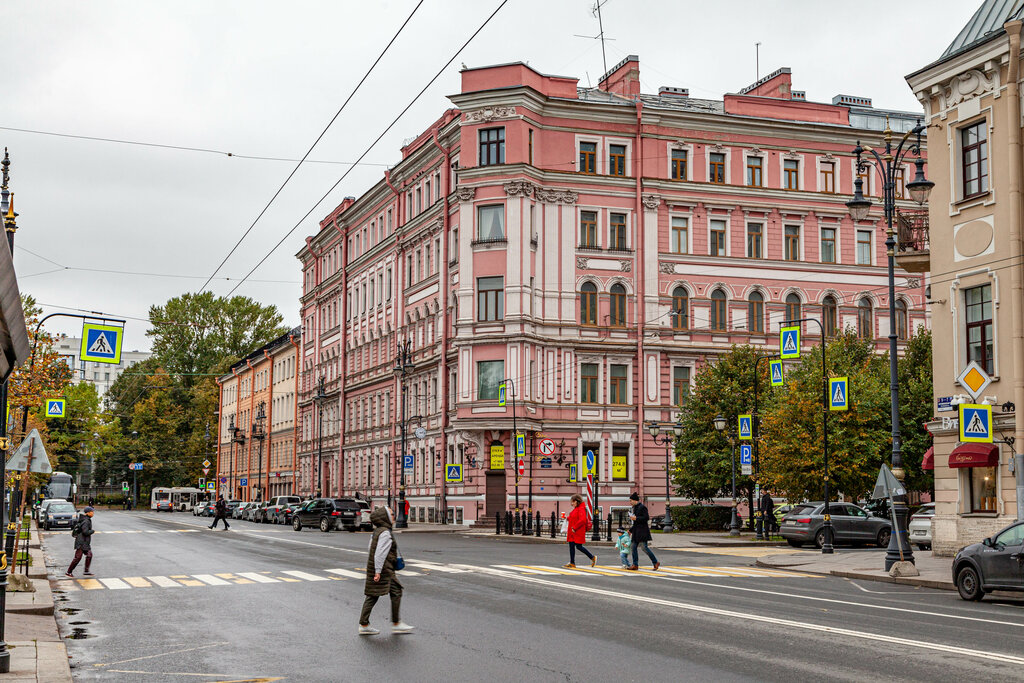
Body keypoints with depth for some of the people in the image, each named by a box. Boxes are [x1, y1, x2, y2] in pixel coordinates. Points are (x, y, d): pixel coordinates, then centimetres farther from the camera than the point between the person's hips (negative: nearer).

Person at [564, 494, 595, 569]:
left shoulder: (581, 509, -15)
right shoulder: (576, 509, 15)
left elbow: (582, 520, -24)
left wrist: (575, 528, -21)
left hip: (578, 532, -10)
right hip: (573, 532, 10)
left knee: (579, 546, -5)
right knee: (571, 546, 5)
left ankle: (593, 558, 10)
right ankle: (572, 563, 8)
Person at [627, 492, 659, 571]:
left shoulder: (642, 507, -11)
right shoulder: (635, 508, 16)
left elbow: (646, 518, -18)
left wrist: (636, 518, -17)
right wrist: (631, 530, 24)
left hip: (642, 530, -9)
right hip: (636, 531, 9)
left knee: (644, 547, -11)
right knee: (634, 547, 5)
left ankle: (655, 562, -2)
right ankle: (635, 565, 8)